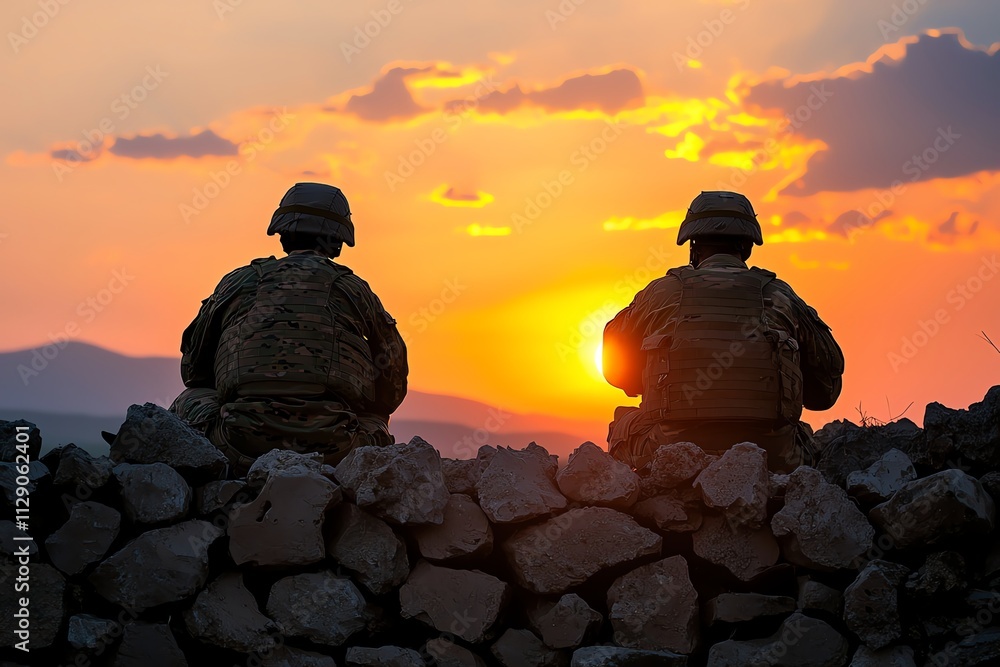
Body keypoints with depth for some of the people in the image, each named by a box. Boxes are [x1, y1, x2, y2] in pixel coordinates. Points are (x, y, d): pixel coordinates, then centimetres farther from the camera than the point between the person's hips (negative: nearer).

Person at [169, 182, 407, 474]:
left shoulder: (236, 282, 15)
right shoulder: (355, 290, 13)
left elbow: (194, 369, 26)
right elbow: (391, 392, 19)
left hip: (241, 449, 0)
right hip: (332, 454, 0)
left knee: (191, 400, 29)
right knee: (374, 424, 33)